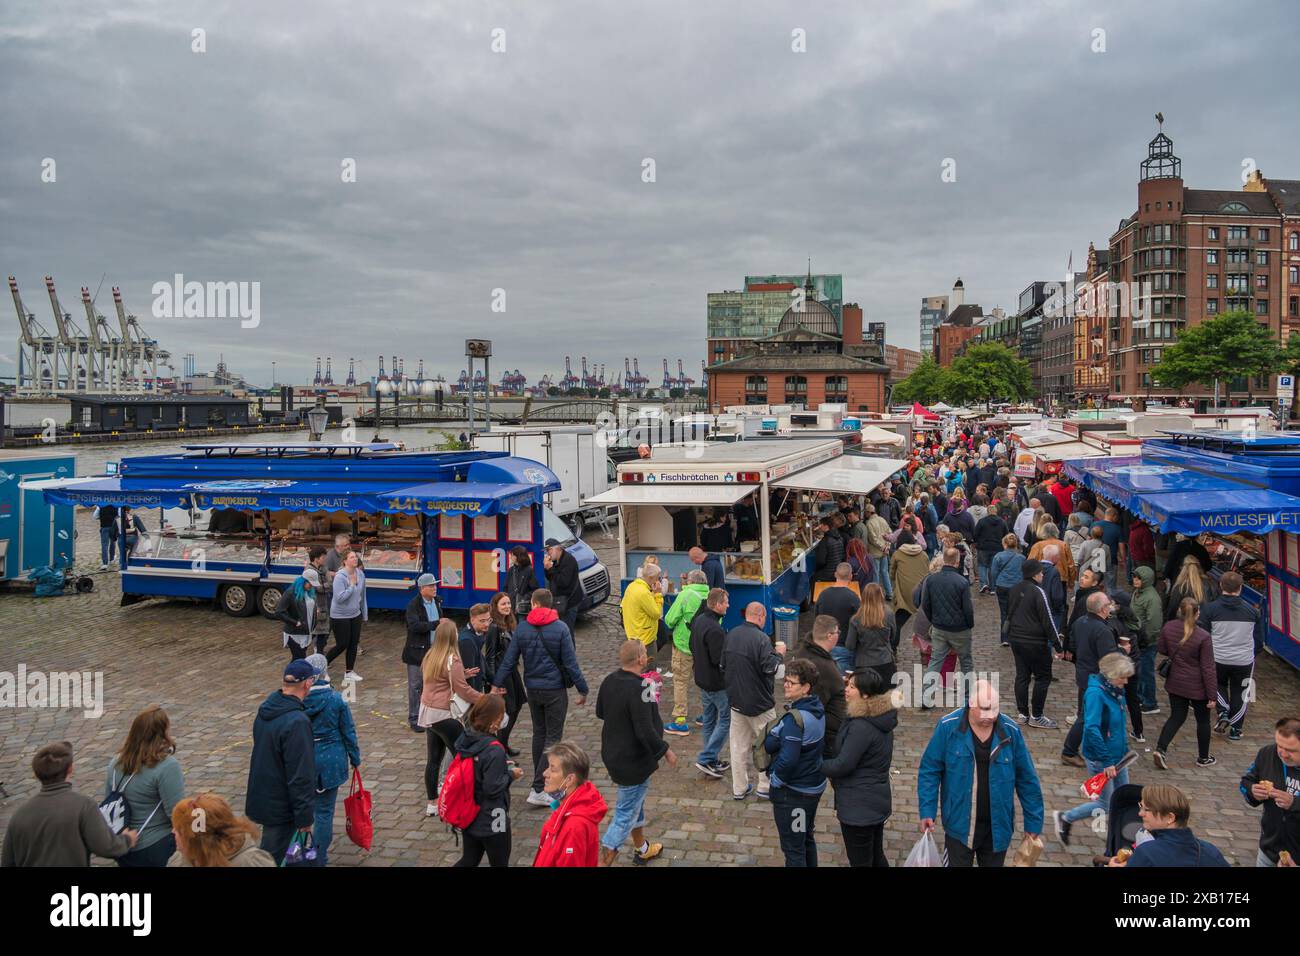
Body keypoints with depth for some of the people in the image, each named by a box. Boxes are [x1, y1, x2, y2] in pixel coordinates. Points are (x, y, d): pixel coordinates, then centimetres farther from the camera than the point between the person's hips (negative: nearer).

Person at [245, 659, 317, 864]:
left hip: (261, 798, 9)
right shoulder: (297, 722, -28)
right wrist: (305, 816, -17)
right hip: (280, 808, -9)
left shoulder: (265, 710, 1)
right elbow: (301, 776, -26)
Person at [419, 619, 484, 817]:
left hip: (427, 712, 8)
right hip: (444, 715, -8)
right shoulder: (453, 661, -18)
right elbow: (463, 690, -16)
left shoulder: (429, 656, 5)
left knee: (433, 759, 13)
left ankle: (432, 804, 20)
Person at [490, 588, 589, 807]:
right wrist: (582, 689, -4)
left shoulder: (522, 627, -2)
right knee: (553, 737, 0)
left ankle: (541, 780, 28)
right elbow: (570, 663, -12)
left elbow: (509, 659, 1)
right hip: (555, 690, -4)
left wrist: (497, 683, 13)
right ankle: (538, 789, -6)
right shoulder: (560, 628, -13)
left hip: (532, 689, 4)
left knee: (539, 734, 19)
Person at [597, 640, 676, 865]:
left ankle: (642, 849, 46)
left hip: (613, 754, 9)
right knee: (625, 815, 2)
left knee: (635, 803, 28)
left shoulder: (609, 681, -4)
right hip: (633, 761, -9)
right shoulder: (638, 690, -30)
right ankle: (604, 863, 5)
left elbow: (600, 712, 11)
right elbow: (646, 732, -29)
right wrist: (666, 751, -15)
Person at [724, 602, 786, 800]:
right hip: (759, 702, -6)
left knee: (738, 745, 14)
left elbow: (723, 666, 10)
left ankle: (739, 788, 21)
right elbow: (771, 669, -22)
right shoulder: (761, 638, -21)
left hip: (735, 700, 6)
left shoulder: (731, 635, 1)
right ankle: (765, 787, 16)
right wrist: (778, 653, -5)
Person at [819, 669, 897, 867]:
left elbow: (842, 765, -24)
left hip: (858, 807, -9)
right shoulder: (881, 718, 3)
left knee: (860, 862, 5)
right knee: (876, 858, 22)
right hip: (878, 800, 9)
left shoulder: (861, 727, -27)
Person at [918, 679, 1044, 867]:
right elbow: (930, 771, -6)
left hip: (998, 826, 2)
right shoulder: (948, 727, -14)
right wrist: (927, 811, -13)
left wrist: (1033, 822, 4)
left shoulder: (1011, 731, -8)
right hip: (959, 825, -2)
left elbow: (1027, 779, 1)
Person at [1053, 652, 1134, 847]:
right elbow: (1092, 729, -31)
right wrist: (1107, 761, -27)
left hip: (1118, 755, 8)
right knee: (1106, 805, 4)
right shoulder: (1095, 693, -25)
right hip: (1100, 759, -8)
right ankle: (1065, 818, 22)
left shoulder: (1115, 690, 1)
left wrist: (1124, 747, 11)